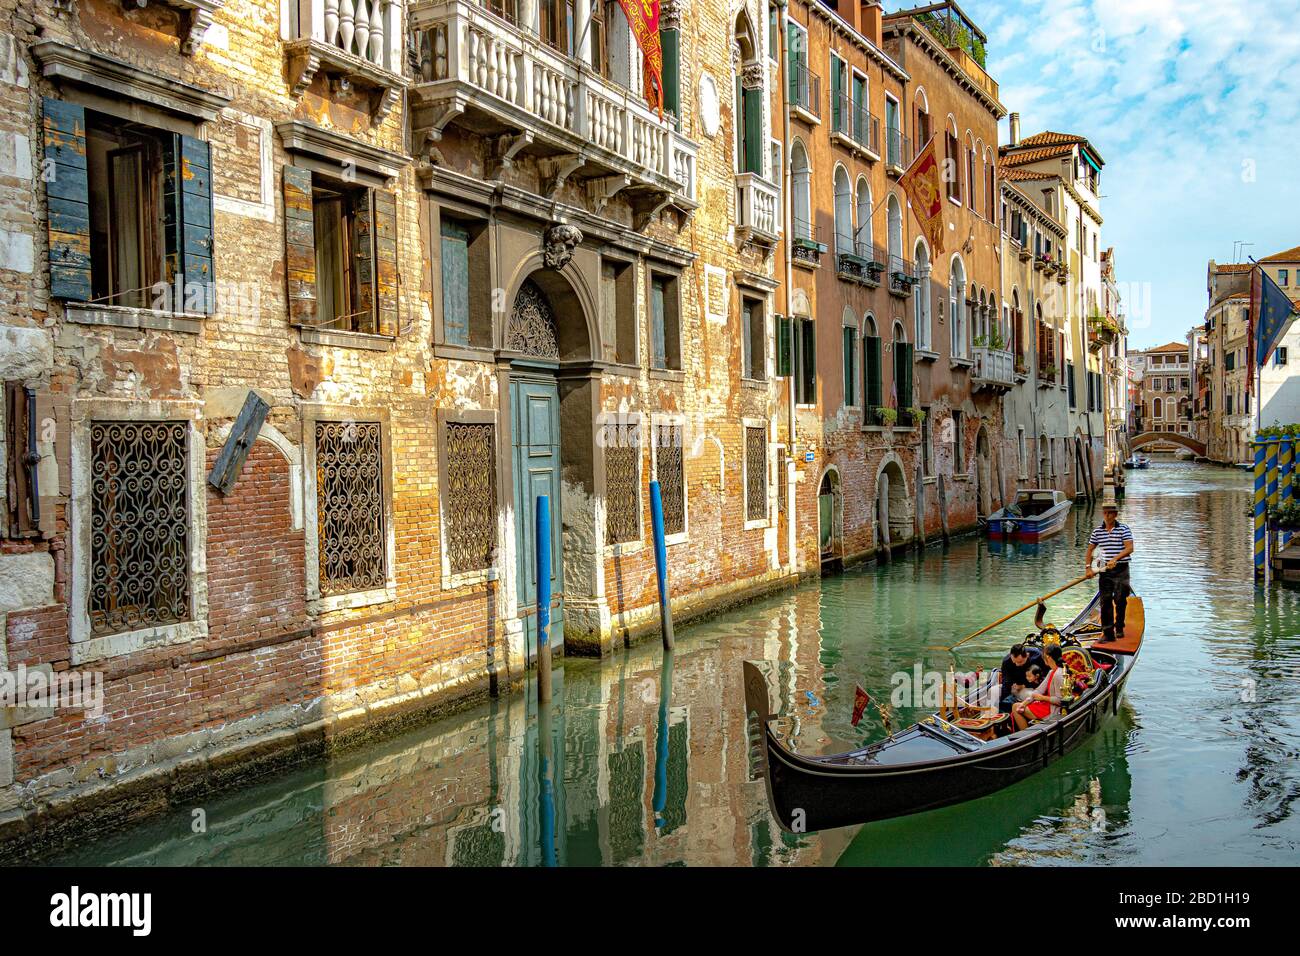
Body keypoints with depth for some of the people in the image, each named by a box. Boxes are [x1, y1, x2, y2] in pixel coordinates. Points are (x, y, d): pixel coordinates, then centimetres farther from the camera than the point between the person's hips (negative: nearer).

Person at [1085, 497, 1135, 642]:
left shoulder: (1124, 529, -4)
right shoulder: (1097, 531, 7)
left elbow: (1129, 548, -14)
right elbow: (1090, 550, 12)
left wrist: (1115, 559, -25)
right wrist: (1088, 567, 0)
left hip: (1121, 569, -3)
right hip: (1105, 570, 3)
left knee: (1120, 600, -4)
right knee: (1105, 601, 0)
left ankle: (1119, 628, 15)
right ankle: (1108, 633, 4)